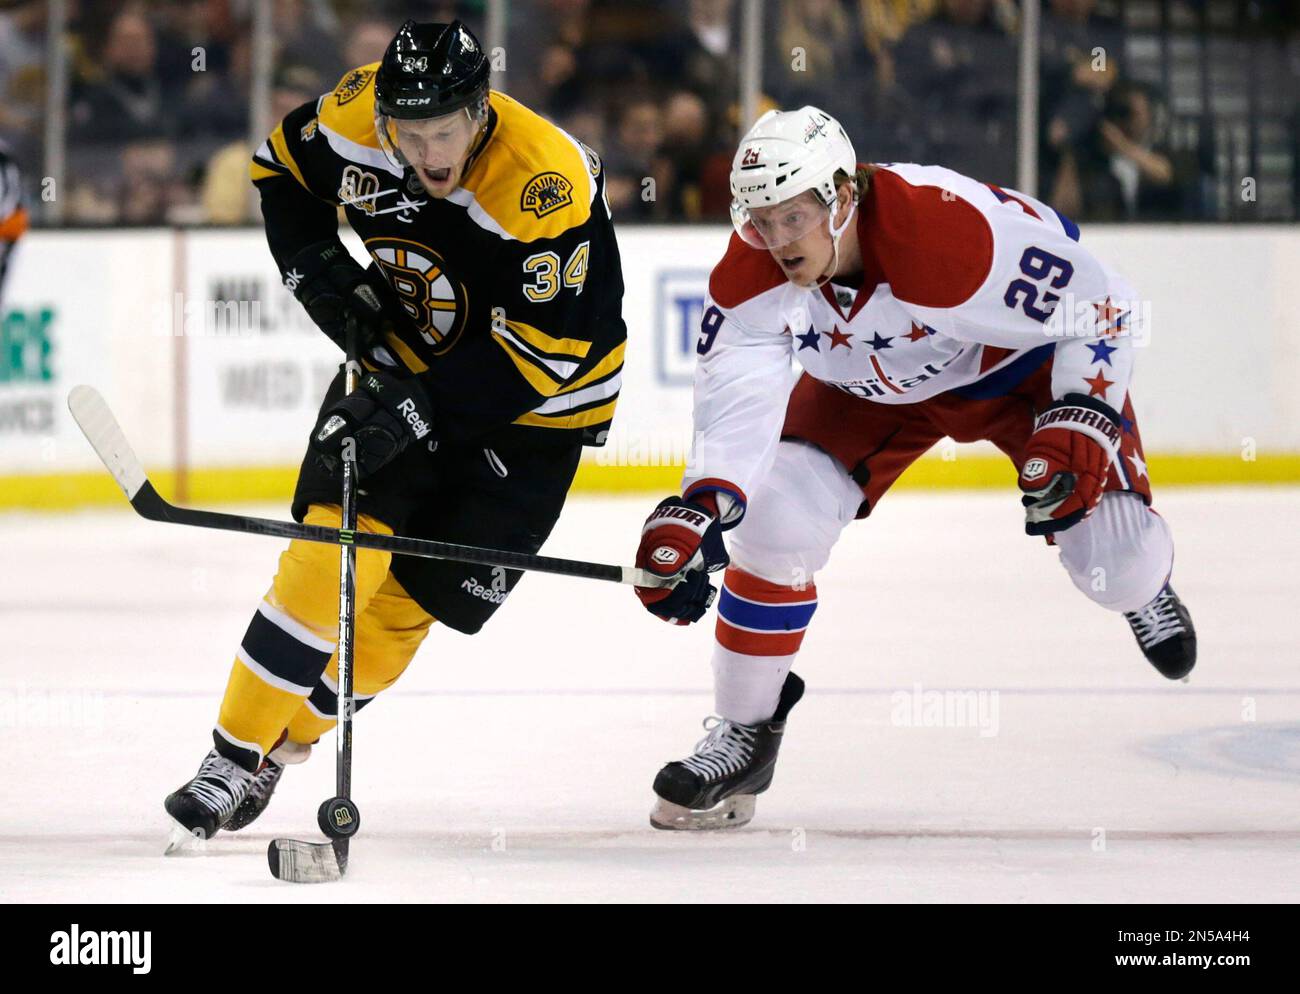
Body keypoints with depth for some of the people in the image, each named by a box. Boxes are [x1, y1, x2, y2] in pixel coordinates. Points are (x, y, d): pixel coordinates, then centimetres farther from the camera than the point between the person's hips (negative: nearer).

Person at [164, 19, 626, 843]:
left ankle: (283, 744, 13)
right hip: (404, 356, 3)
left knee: (414, 593, -4)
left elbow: (546, 347, -30)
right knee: (336, 548, -14)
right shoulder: (357, 117, -18)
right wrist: (318, 271, -8)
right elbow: (283, 165, 6)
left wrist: (420, 409, -33)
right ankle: (236, 754, -8)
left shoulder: (547, 184, -33)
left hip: (535, 401, -3)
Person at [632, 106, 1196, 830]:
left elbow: (1100, 303, -29)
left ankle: (1142, 584, 29)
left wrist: (1082, 419, -36)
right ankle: (743, 735, 5)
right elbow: (735, 405, -26)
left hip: (1028, 357, -3)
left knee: (1109, 558, -13)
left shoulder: (954, 230, -41)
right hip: (869, 386, 3)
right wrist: (695, 514, -41)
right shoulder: (750, 275, -27)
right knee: (773, 529, -14)